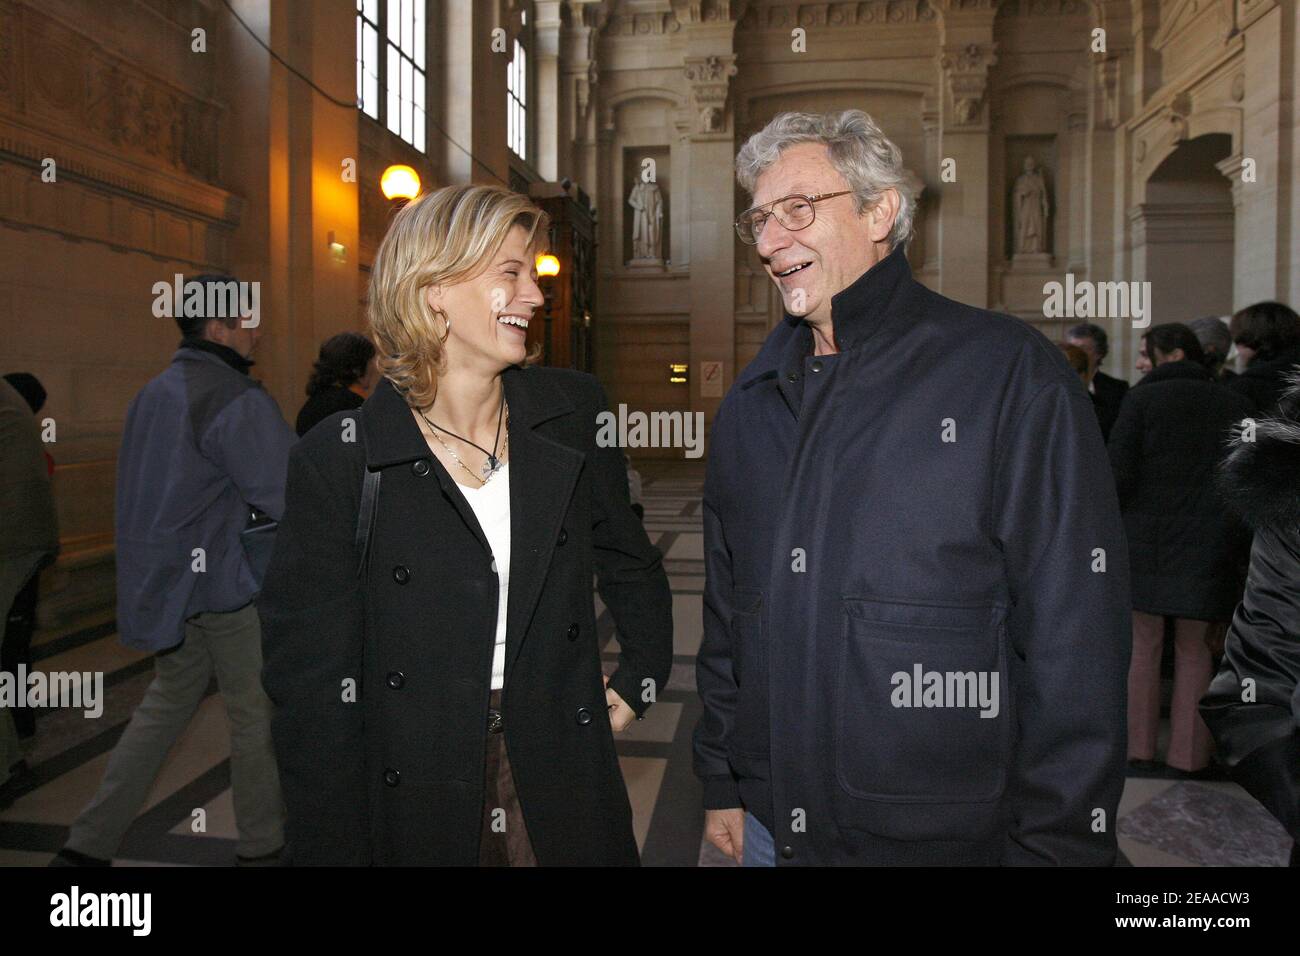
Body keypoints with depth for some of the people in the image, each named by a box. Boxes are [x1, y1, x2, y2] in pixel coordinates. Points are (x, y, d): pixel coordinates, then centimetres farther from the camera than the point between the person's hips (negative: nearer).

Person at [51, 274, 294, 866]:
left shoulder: (155, 392, 12)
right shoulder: (239, 401, -18)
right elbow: (288, 496, -22)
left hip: (170, 582, 8)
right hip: (229, 583, -8)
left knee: (166, 703, 19)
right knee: (255, 712, 6)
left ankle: (90, 843, 22)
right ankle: (262, 844, 20)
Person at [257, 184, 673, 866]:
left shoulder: (571, 413, -3)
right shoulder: (338, 458, -13)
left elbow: (629, 563, 14)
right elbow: (312, 687, -9)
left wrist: (638, 682, 14)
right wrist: (333, 847, -8)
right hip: (414, 807, -2)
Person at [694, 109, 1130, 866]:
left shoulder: (1013, 376, -11)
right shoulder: (753, 401, 5)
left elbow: (1074, 642, -12)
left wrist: (1053, 845, -12)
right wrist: (722, 782, 10)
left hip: (948, 834, -4)